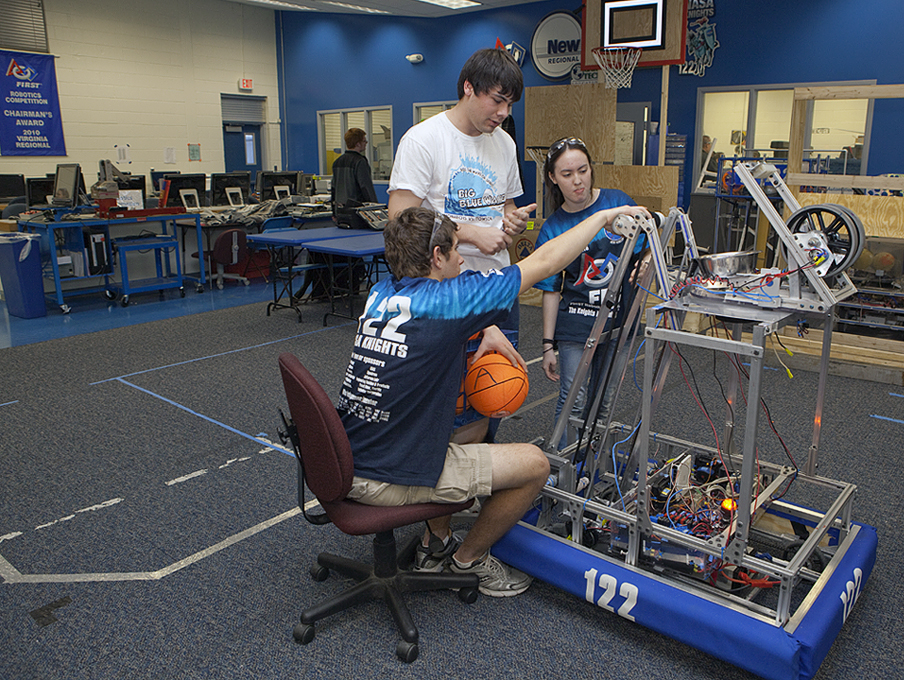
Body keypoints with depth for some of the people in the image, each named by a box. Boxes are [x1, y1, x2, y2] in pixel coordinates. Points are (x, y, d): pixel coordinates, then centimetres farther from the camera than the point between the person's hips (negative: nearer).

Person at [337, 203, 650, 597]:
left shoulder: (381, 292, 3)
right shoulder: (443, 300, -18)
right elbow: (544, 262, -10)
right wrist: (603, 216, 2)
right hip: (390, 482, -8)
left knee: (471, 431, 29)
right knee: (534, 464, 1)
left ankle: (436, 544, 33)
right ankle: (469, 559, 21)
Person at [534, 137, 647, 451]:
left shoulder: (618, 202, -3)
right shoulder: (552, 229, -4)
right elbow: (551, 291, -1)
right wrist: (548, 345, -3)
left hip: (618, 322, 2)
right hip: (575, 328, -1)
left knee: (604, 401, 11)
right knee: (573, 401, -2)